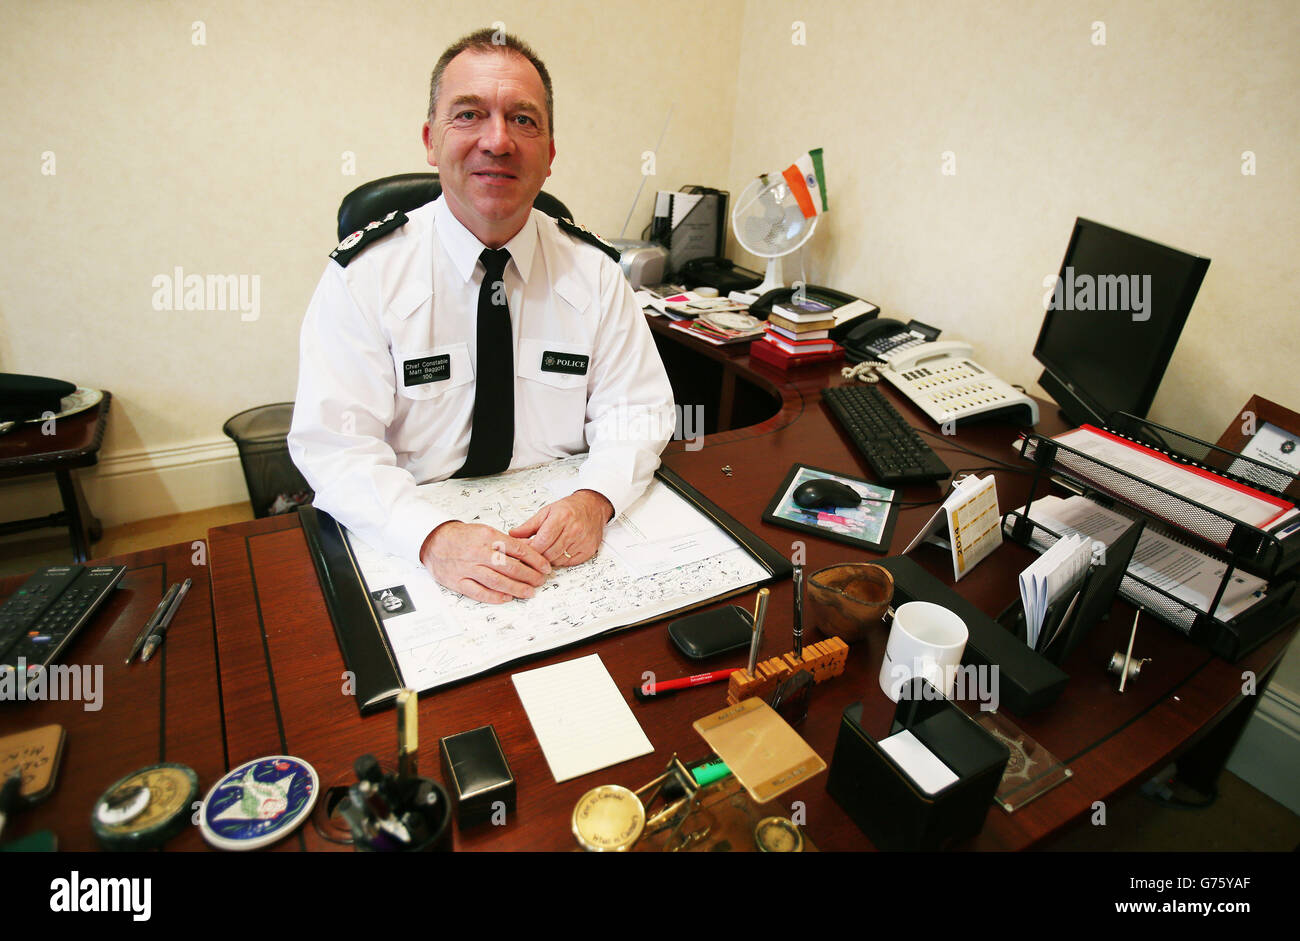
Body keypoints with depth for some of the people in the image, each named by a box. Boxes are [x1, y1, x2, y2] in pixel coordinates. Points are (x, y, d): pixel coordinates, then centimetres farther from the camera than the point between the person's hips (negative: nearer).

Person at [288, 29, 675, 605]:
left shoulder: (593, 272, 0)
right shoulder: (364, 274, -7)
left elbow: (635, 409, 1)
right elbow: (333, 441, -12)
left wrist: (593, 500, -20)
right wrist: (434, 537, -30)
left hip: (558, 534, 1)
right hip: (403, 548, 0)